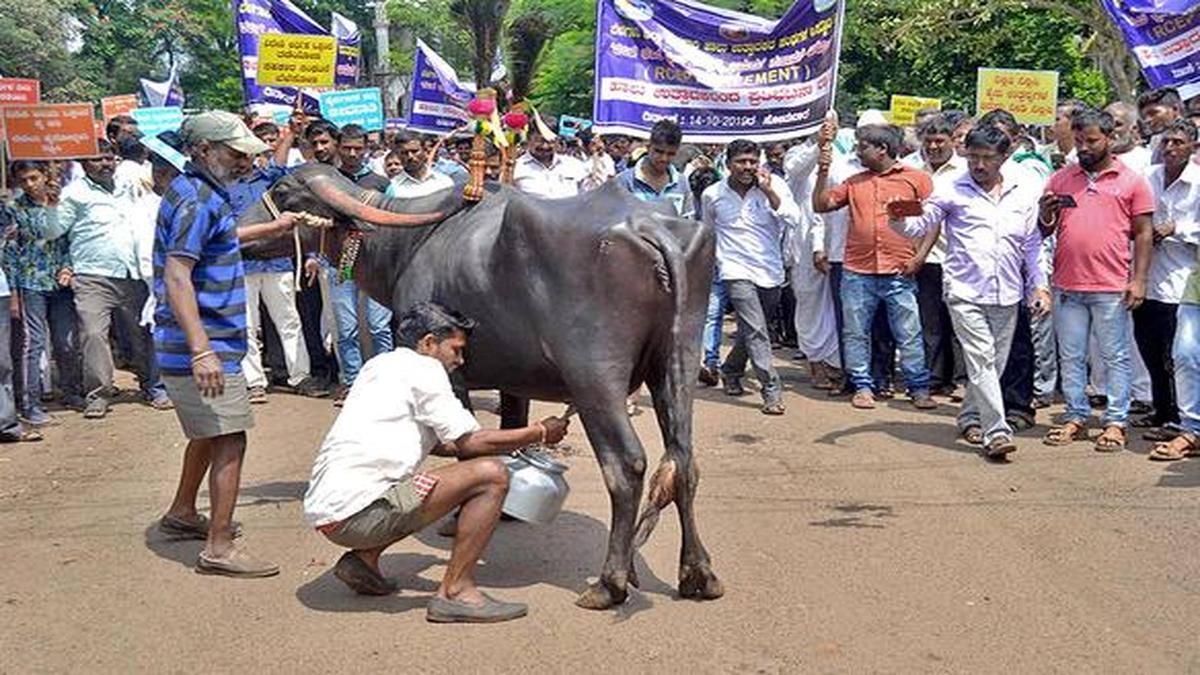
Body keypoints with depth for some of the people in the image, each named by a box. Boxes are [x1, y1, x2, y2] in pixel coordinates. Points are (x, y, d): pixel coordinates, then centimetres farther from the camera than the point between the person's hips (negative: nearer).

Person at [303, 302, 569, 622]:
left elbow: (436, 443, 31)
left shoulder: (380, 366, 24)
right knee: (491, 475, -12)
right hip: (356, 510, -10)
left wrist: (507, 443, 28)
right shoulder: (420, 369, -4)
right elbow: (470, 442, -6)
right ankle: (454, 592, -8)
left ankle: (364, 559, 18)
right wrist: (539, 433, 6)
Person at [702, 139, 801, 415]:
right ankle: (772, 391, -13)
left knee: (750, 330, 16)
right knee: (756, 331, -15)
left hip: (770, 272, 2)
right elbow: (708, 231, 19)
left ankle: (731, 371, 41)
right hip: (737, 271, -2)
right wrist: (716, 259, 25)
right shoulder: (713, 195, 1)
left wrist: (768, 191, -17)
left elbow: (793, 220, -13)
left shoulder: (774, 185, -1)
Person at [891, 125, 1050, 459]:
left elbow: (1033, 244, 13)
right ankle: (997, 431, -11)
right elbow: (922, 224, -4)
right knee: (982, 360, -11)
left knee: (994, 363, 10)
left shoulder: (1025, 191, 9)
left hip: (1007, 294, 4)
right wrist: (898, 219, -25)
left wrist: (1039, 285, 9)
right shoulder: (952, 189, 0)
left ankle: (971, 417, 29)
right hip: (965, 292, -3)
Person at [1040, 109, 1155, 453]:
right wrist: (1046, 214, -9)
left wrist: (1139, 280, -6)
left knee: (1115, 357, 3)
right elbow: (1045, 231, 15)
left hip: (1111, 288, -3)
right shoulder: (1060, 179, 11)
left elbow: (1143, 233, 2)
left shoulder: (1132, 181, 3)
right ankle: (1076, 418, 19)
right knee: (1071, 356, 9)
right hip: (1066, 285, 3)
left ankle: (1115, 422, 9)